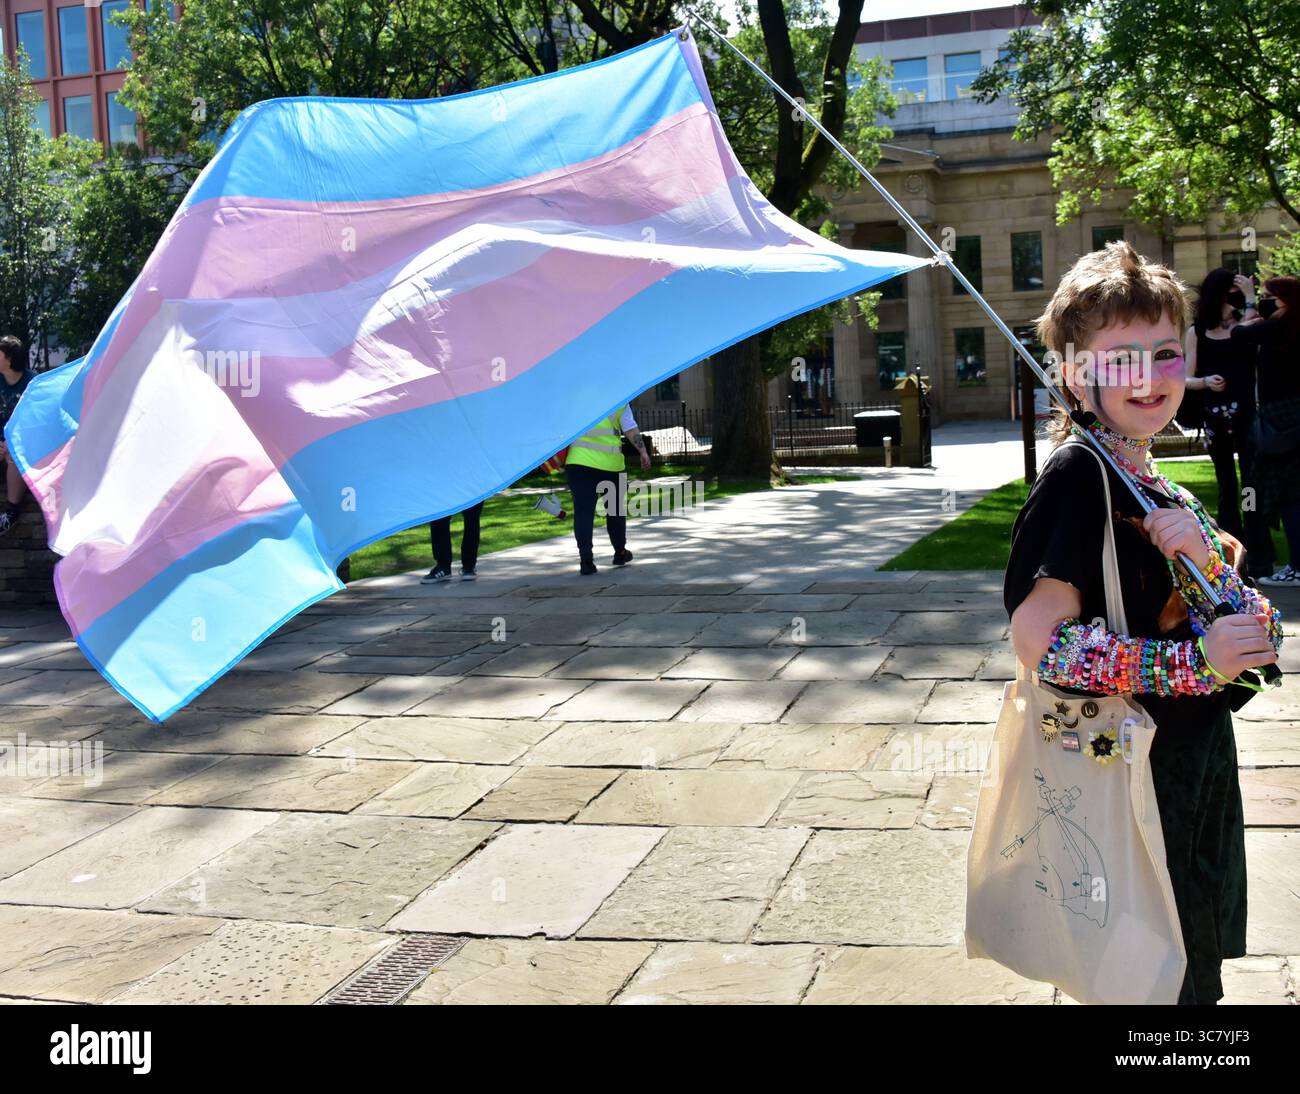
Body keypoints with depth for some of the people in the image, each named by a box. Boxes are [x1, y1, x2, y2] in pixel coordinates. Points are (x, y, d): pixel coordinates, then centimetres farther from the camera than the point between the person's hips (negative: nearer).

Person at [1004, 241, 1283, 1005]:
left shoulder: (1150, 481, 7)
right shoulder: (1079, 476, -19)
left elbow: (1248, 622, 7)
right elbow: (1040, 642, -26)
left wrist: (1201, 554, -14)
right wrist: (1195, 662, -23)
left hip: (1194, 762, 8)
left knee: (1195, 959, 23)